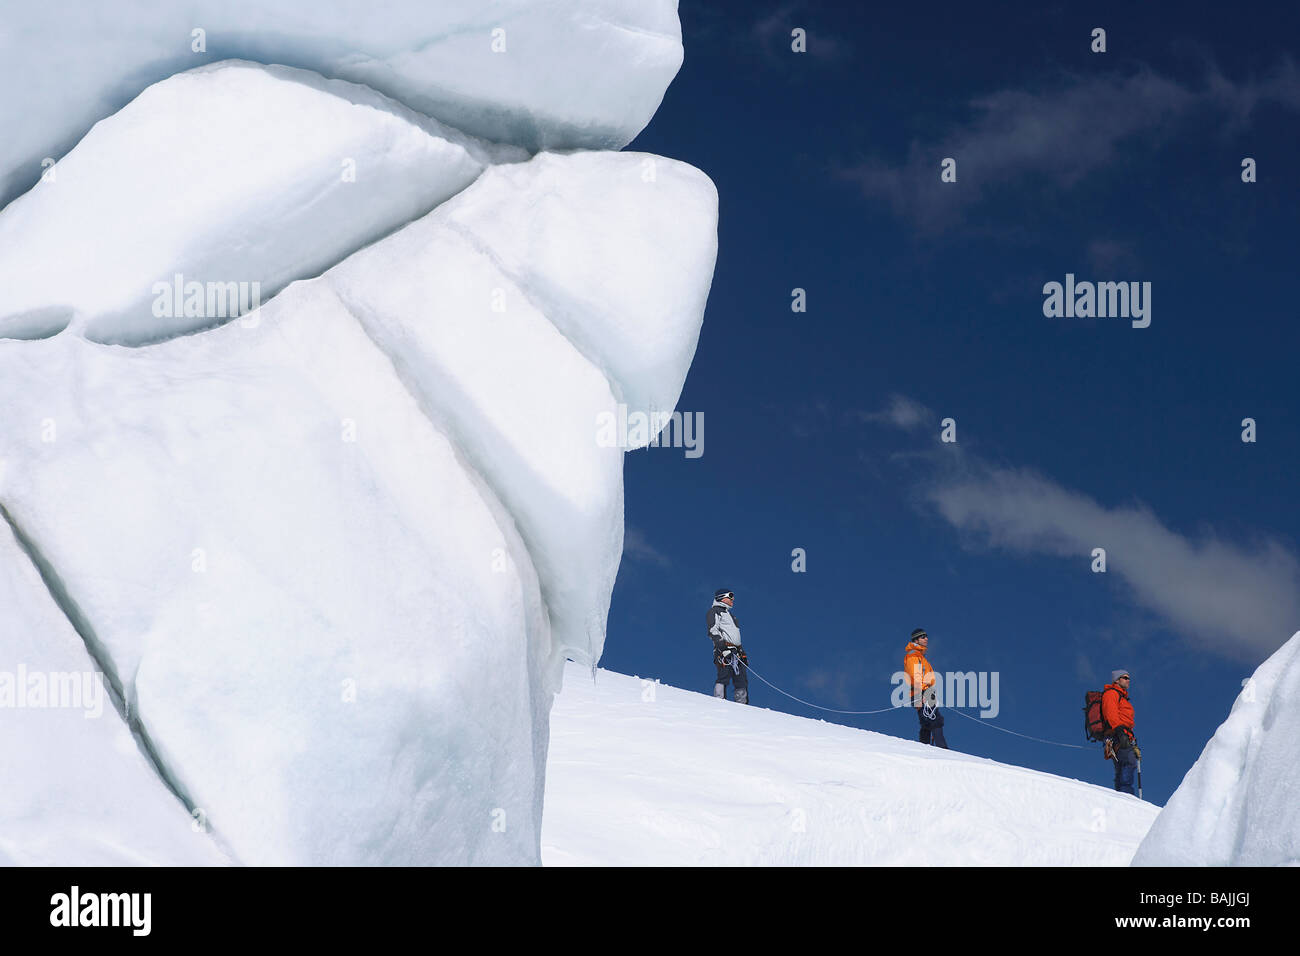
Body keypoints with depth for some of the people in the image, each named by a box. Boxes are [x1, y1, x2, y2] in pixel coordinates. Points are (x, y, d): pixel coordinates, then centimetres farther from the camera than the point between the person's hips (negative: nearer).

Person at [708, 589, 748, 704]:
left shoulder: (729, 614, 32)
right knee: (724, 677, -21)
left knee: (742, 681, -2)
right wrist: (722, 644, -22)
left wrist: (742, 653, 24)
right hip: (723, 650, -9)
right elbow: (712, 631, -8)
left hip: (736, 651, 9)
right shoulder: (714, 611, 6)